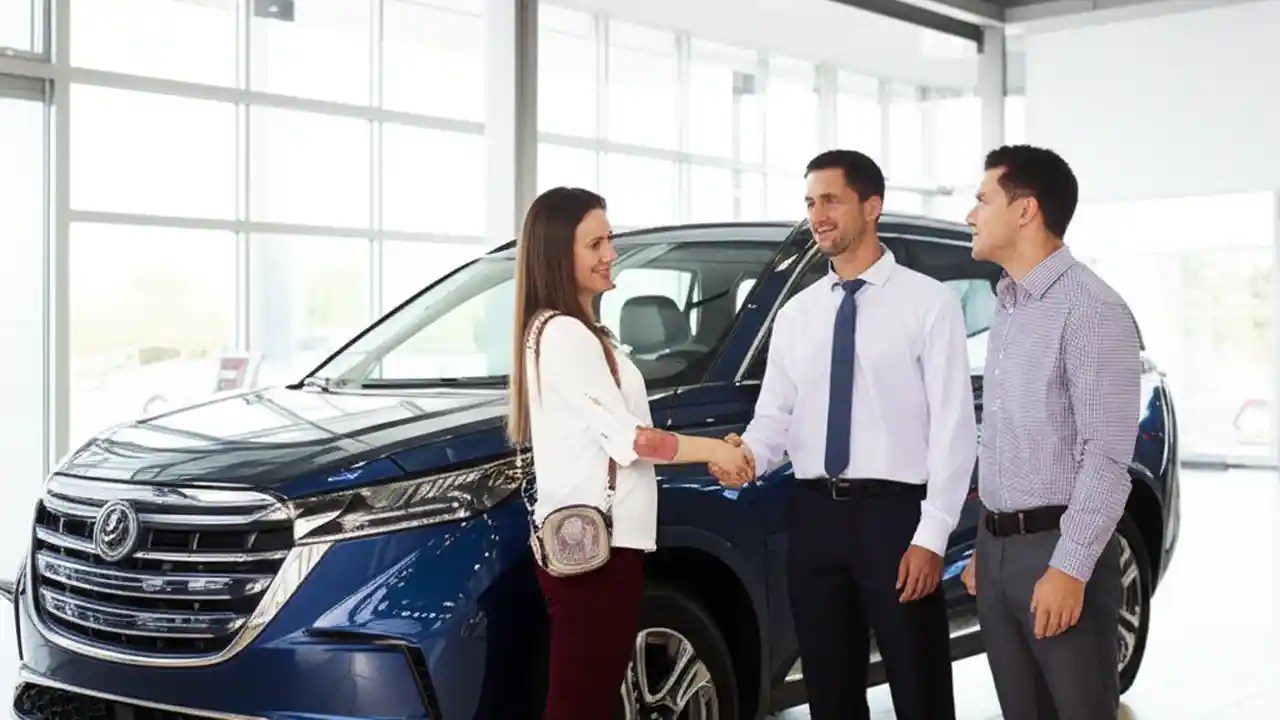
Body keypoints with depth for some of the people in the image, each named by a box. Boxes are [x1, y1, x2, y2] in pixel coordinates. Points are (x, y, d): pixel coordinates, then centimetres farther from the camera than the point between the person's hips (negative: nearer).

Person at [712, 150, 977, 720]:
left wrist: (932, 536, -13)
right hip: (814, 516, 5)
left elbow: (952, 424, -7)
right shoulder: (795, 314, 12)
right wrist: (749, 453, -15)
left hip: (895, 513, -4)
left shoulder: (928, 302, -3)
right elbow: (774, 414, 9)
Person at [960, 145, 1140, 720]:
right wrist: (986, 547, 16)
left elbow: (1107, 454, -18)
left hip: (1056, 550, -8)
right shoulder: (1007, 309, 14)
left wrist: (1069, 567, -21)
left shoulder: (1089, 309, -13)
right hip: (998, 548, 8)